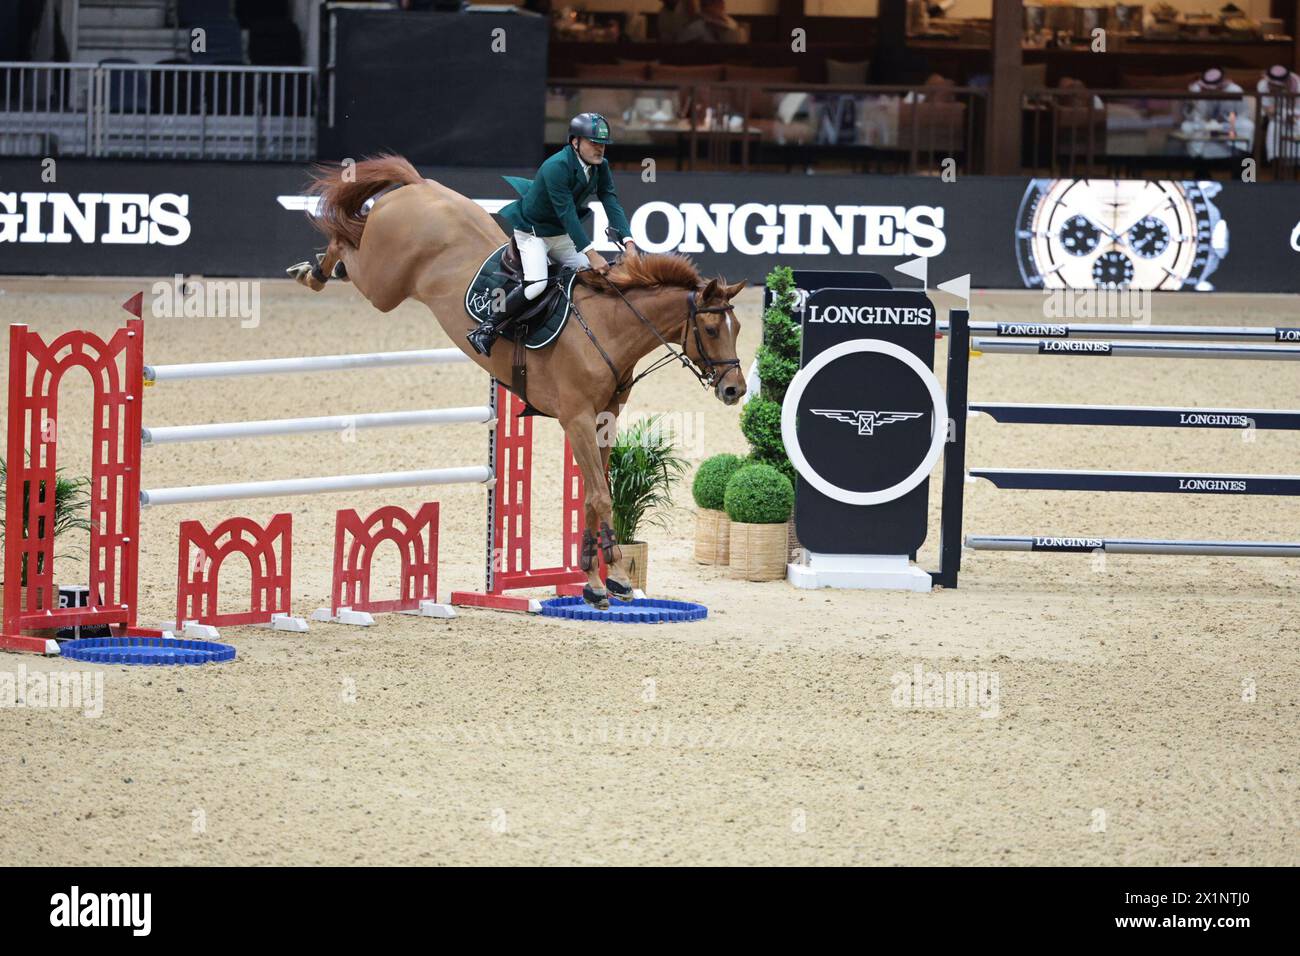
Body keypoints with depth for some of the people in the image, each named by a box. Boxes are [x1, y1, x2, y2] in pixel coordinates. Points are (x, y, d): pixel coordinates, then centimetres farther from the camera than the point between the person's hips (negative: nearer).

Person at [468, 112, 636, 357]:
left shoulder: (600, 167, -6)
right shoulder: (556, 167, -30)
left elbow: (612, 204, -13)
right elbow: (566, 214, -34)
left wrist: (628, 243, -28)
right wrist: (591, 254, -38)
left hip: (562, 235, 8)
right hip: (532, 232, -8)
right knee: (536, 283, -27)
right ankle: (486, 330, -18)